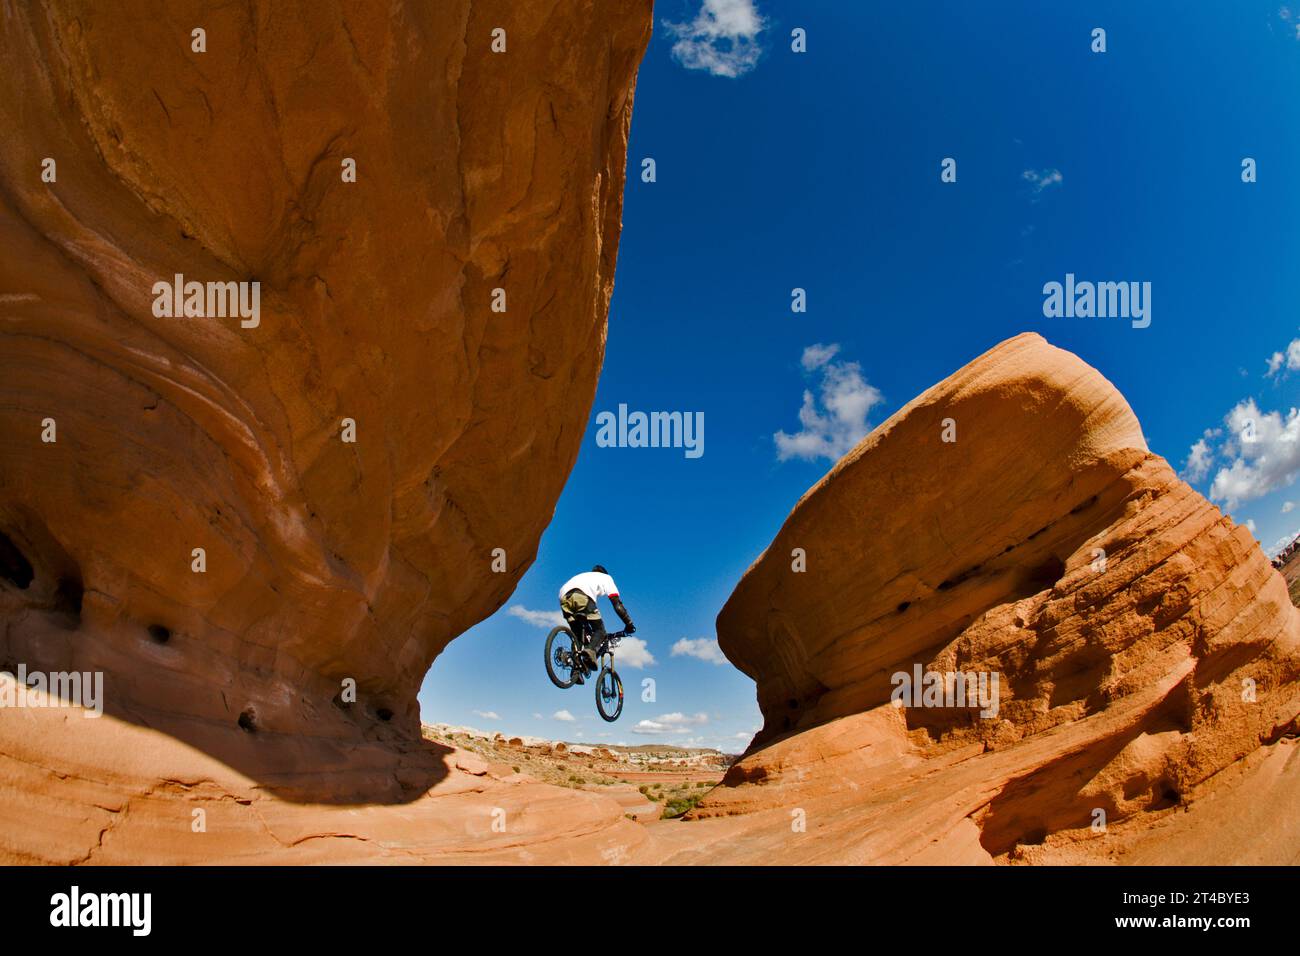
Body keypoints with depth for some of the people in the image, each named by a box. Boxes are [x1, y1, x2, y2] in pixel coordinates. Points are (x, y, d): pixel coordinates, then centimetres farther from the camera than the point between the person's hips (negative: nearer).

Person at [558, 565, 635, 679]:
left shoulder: (584, 575, 45)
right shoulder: (606, 577, 34)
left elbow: (582, 613, 46)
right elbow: (617, 604, 25)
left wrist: (588, 630, 51)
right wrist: (629, 624, 29)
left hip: (564, 597, 5)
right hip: (582, 596, -5)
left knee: (578, 635, 17)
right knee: (599, 631, 6)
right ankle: (591, 650, -24)